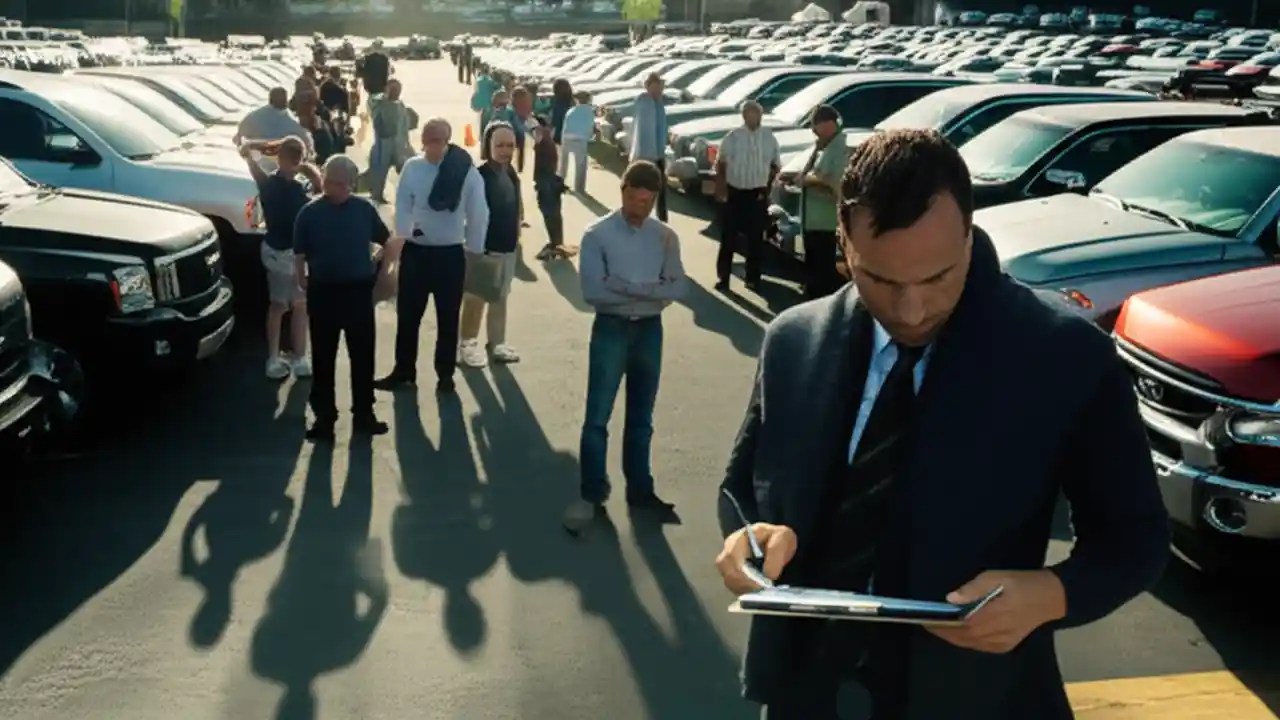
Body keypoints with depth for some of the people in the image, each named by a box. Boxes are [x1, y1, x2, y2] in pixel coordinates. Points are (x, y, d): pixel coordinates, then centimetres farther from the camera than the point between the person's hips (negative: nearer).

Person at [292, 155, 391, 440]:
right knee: (323, 357, 7)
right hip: (323, 291, -1)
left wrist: (380, 267, 10)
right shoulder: (310, 212, -3)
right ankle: (324, 416, 17)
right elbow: (300, 252, 2)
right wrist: (303, 279, -3)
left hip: (359, 289, 1)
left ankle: (363, 413, 19)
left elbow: (384, 239, 11)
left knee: (363, 355, 7)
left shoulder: (364, 208, 0)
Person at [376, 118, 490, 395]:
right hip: (415, 250, 2)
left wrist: (474, 251, -2)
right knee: (407, 315, 9)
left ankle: (445, 374, 25)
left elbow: (478, 215, -5)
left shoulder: (467, 172, -11)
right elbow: (403, 206, -3)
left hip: (450, 253, -2)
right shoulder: (412, 167, -4)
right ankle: (403, 371, 23)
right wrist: (401, 238, -16)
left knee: (448, 318, 11)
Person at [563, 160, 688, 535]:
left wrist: (627, 287, -18)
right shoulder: (597, 234, -9)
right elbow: (593, 290, -18)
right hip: (610, 329, -3)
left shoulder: (666, 237, 1)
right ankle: (591, 494, 10)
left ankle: (639, 489, 27)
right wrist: (650, 291, -17)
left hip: (650, 330, 3)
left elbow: (679, 287, -5)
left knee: (641, 418, 14)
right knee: (597, 417, -1)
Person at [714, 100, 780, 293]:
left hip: (758, 194, 2)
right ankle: (723, 277, 11)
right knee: (728, 236, 2)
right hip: (734, 192, -2)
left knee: (755, 237, 8)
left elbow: (775, 166, 10)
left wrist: (767, 188, 2)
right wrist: (721, 189, -6)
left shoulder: (769, 138, 1)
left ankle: (753, 278, 20)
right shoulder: (732, 137, -5)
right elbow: (721, 165, 1)